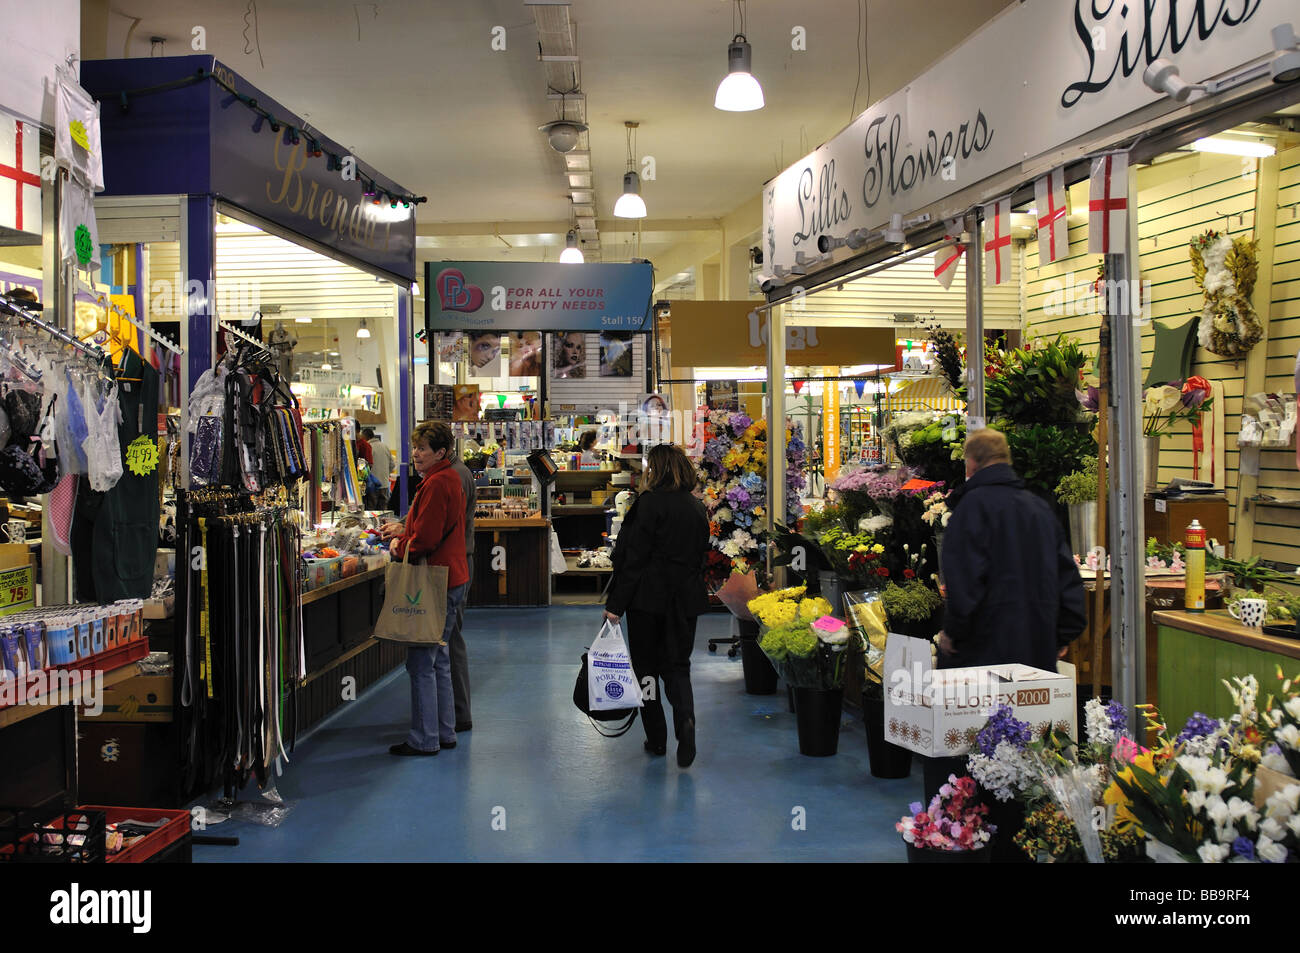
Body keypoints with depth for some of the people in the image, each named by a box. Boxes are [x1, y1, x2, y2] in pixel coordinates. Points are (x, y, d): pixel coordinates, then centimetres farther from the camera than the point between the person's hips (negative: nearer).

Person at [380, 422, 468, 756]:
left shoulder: (435, 484, -18)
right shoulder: (450, 478, 15)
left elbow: (425, 541, -22)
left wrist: (399, 548, -4)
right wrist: (404, 530, 11)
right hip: (450, 579, 11)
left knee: (421, 662, -4)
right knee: (438, 659, 17)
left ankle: (424, 739, 2)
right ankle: (444, 732, 24)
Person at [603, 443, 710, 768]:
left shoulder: (650, 502, -12)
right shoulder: (697, 507, 7)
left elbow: (634, 558, -14)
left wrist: (616, 603, -11)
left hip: (649, 596, -5)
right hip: (685, 600, 5)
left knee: (646, 664, 9)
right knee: (677, 664, 10)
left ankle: (656, 738, 13)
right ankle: (685, 719, -16)